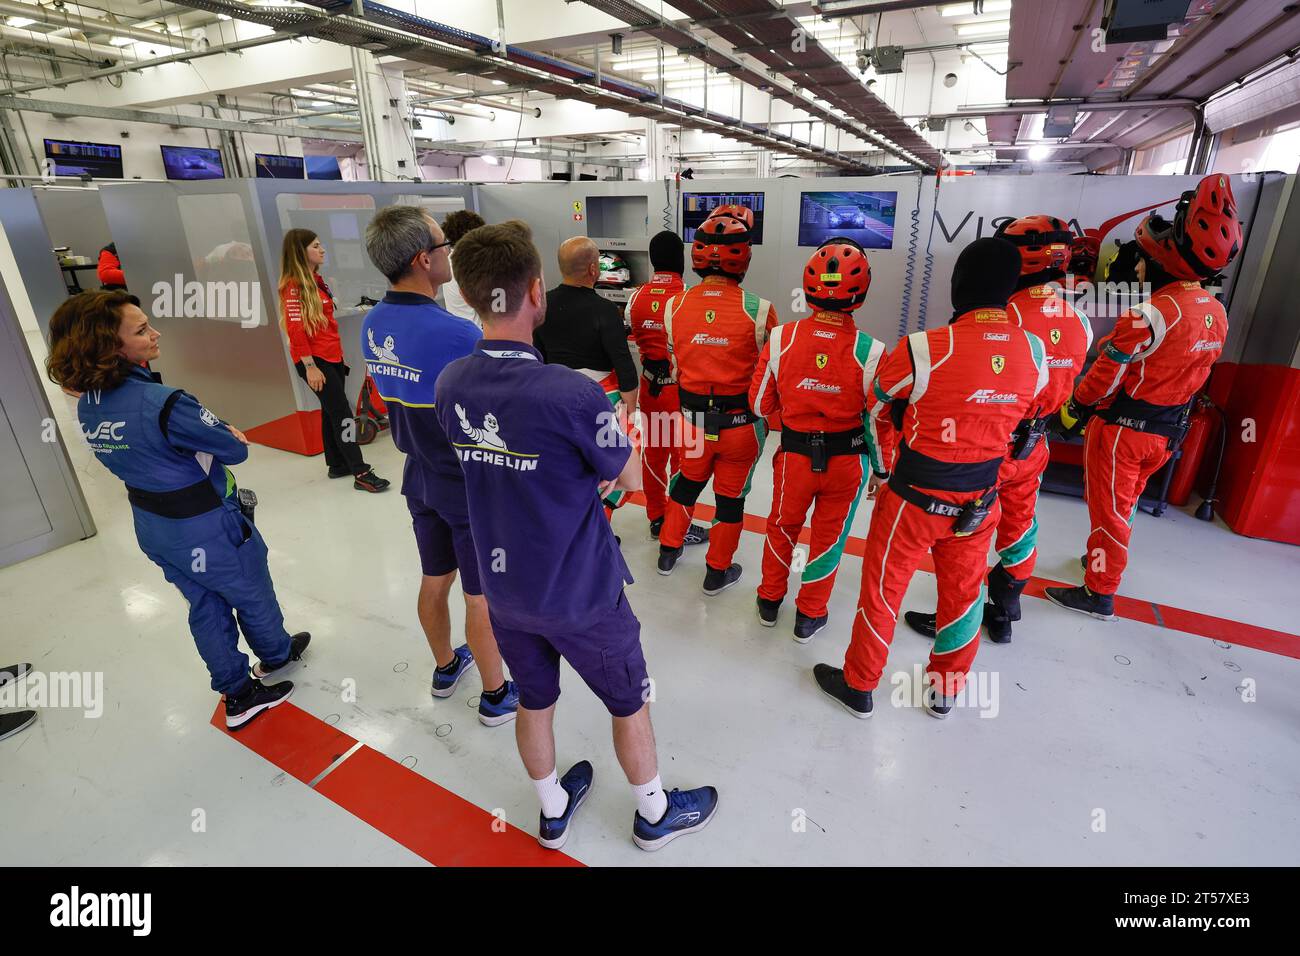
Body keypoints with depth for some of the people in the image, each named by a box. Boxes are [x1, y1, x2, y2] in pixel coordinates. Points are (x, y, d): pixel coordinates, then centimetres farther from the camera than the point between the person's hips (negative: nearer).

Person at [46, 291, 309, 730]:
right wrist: (231, 435, 1)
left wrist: (210, 431, -2)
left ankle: (238, 694, 33)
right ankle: (276, 653, 46)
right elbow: (235, 449, -21)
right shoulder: (162, 403, -30)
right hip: (208, 529, -8)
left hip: (153, 527, 8)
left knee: (206, 608, 20)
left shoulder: (88, 405, -2)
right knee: (253, 598, 19)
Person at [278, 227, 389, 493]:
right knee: (342, 414, -11)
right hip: (314, 360, -9)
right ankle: (361, 473, -9)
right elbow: (296, 329, -17)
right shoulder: (294, 286, -13)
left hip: (332, 356, 9)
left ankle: (337, 464, 24)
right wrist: (309, 366, -20)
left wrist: (338, 352, 18)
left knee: (332, 411, 14)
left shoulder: (316, 280, 14)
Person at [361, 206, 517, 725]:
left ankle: (446, 667, 46)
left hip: (420, 479, 7)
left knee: (434, 581, 23)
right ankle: (496, 695, 29)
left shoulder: (373, 325, -1)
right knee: (482, 598, 9)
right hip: (471, 488, -7)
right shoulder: (457, 333, -27)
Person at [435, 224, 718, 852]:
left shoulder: (450, 385, -10)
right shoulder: (572, 393, -29)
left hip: (503, 588, 6)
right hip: (580, 592, -5)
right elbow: (631, 480, -14)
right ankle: (654, 814, 44)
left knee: (534, 701, 25)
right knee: (629, 703, 20)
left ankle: (553, 813, 50)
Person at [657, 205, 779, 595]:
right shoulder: (758, 310, -17)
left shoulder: (675, 306, -7)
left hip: (693, 420, 3)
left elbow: (676, 367, 4)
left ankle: (669, 551, 41)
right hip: (742, 424, -3)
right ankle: (718, 572, 30)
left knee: (688, 482, 26)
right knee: (731, 496, 14)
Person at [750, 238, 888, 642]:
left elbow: (760, 404, -6)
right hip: (847, 460, -1)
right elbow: (877, 422, -12)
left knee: (782, 526, 23)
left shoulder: (781, 338, -15)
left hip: (794, 454, 1)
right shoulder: (870, 350, -19)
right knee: (829, 536, 18)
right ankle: (810, 615, 34)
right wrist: (881, 469, 5)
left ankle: (770, 600, 42)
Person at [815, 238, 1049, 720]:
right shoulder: (1034, 351, -7)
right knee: (963, 593, 22)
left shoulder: (924, 349, -22)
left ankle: (858, 685, 31)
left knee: (882, 589, 13)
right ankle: (945, 691, 41)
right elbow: (1023, 414, 9)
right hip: (980, 500, 5)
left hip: (915, 498, -4)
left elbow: (876, 404, -5)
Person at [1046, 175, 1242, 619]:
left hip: (1122, 428, -7)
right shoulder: (1216, 313, 2)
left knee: (1108, 508, 4)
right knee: (1124, 502, 24)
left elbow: (1107, 373, -18)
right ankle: (1105, 559, 43)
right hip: (1166, 431, 8)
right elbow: (1186, 371, 9)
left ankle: (1099, 593, 16)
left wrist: (1074, 408, -3)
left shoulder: (1152, 312, -24)